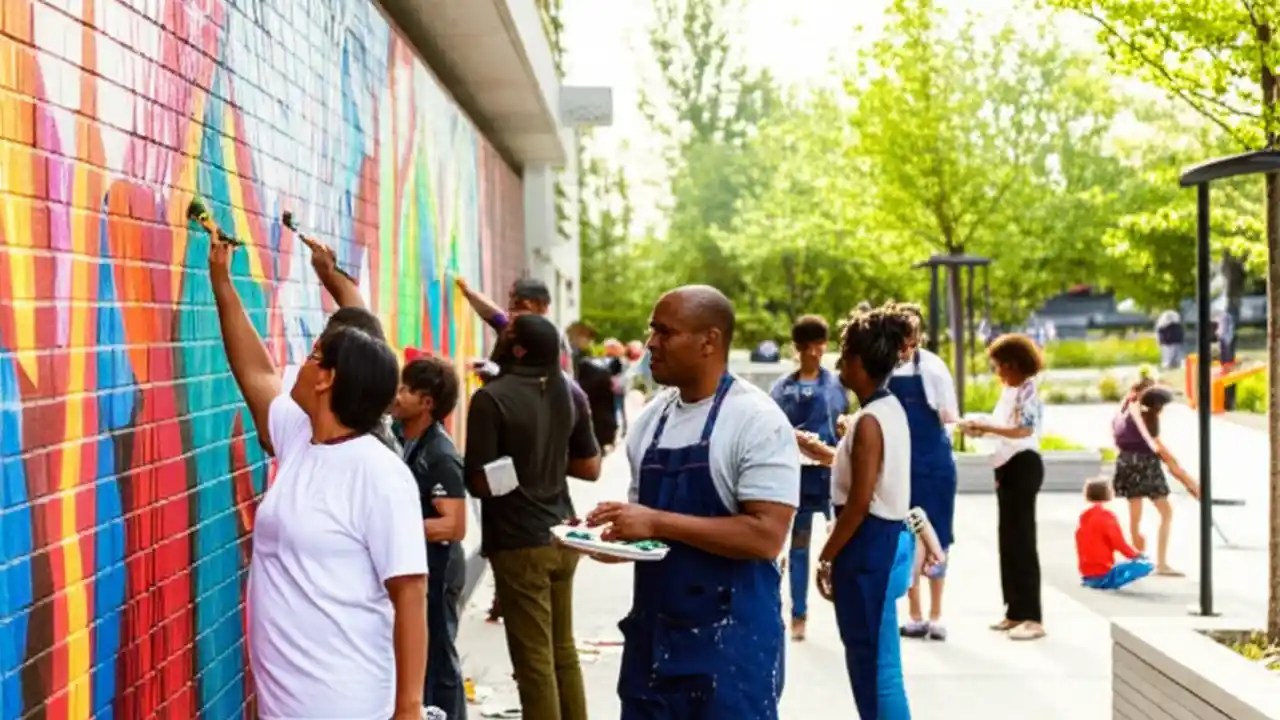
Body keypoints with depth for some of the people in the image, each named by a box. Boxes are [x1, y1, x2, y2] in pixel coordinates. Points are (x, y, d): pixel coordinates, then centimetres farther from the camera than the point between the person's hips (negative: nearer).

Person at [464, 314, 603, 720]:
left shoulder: (492, 398, -16)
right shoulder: (569, 393, 4)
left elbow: (480, 482, -18)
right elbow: (590, 467, 12)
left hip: (518, 542, -7)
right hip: (561, 534, 7)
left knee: (534, 660, 0)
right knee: (564, 650, 18)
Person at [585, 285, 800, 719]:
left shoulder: (758, 421, -13)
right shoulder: (651, 419, 10)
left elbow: (765, 535, -21)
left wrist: (657, 522, -22)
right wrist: (614, 534, -3)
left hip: (731, 638, -7)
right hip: (653, 634, 7)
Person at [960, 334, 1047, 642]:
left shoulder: (1027, 390, -12)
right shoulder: (1009, 391, 16)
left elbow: (1024, 430, -24)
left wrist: (985, 427, -19)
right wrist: (980, 428, 1)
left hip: (1022, 466, -10)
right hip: (1008, 467, 10)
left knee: (1022, 540, -9)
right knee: (1009, 540, 12)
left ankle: (1032, 617, -7)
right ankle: (1016, 611, 19)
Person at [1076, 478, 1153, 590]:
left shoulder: (1084, 517, 12)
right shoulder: (1106, 516, -12)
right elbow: (1120, 545, -11)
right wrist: (1137, 555, 6)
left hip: (1087, 576, 8)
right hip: (1103, 575, -8)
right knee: (1145, 564, -12)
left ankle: (1092, 581, 12)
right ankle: (1110, 582, -16)